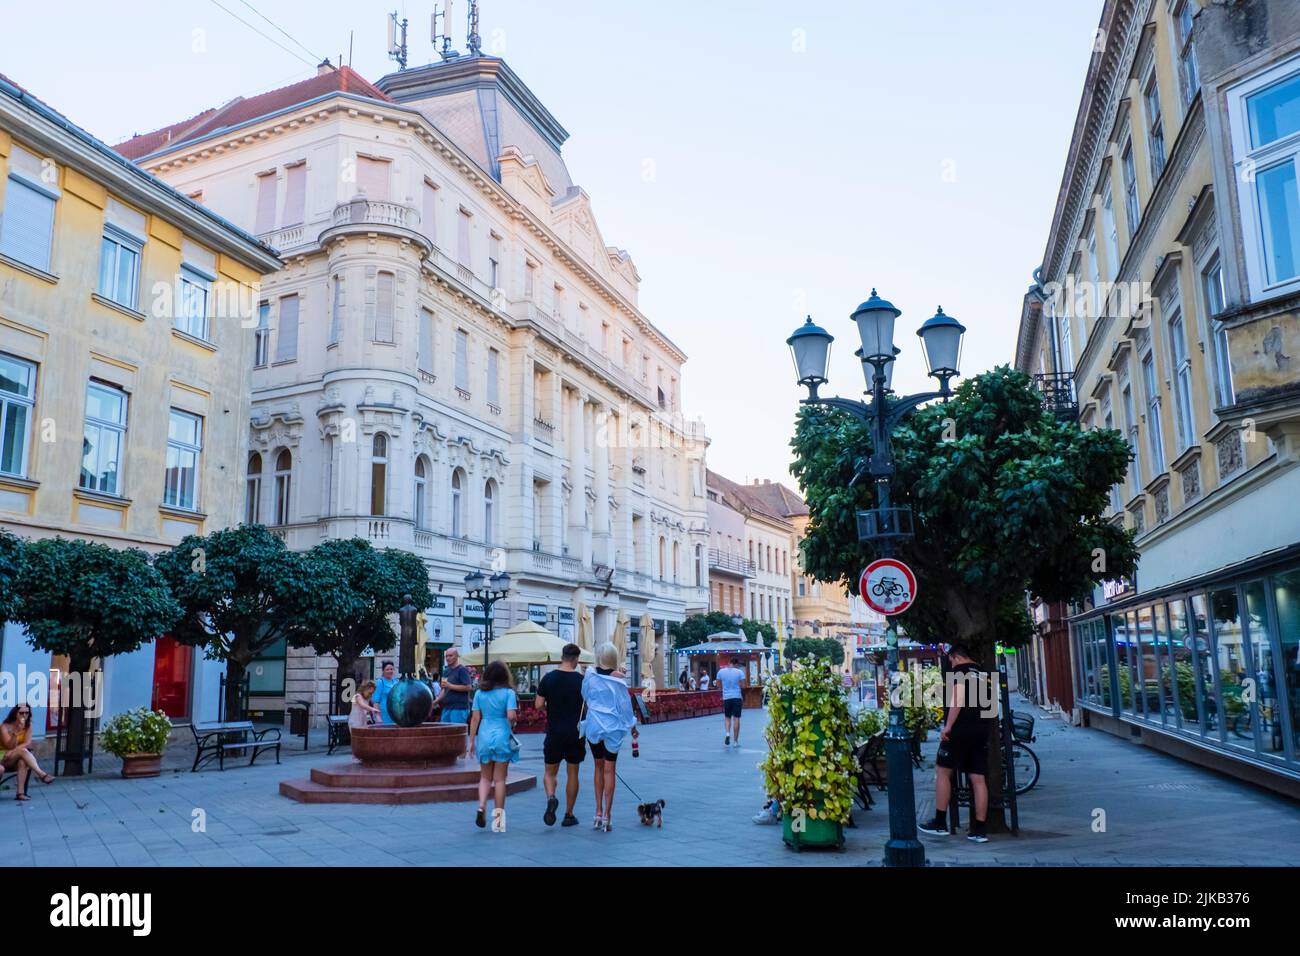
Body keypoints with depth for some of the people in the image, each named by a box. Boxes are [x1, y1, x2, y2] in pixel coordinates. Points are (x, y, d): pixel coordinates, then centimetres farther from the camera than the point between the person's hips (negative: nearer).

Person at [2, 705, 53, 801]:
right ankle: (42, 774, -45)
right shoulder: (5, 727, -11)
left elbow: (27, 743, -11)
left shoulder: (28, 726, 1)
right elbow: (10, 746, -20)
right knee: (22, 751, -34)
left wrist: (14, 750, -27)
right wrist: (16, 732, -33)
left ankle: (21, 792, -39)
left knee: (22, 762, -35)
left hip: (16, 758, 3)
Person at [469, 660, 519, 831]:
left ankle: (481, 807, -5)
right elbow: (511, 715, -18)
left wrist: (472, 741, 9)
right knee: (499, 779, 8)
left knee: (485, 777, 16)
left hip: (484, 737, 2)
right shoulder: (508, 692, -7)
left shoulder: (480, 693, 2)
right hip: (502, 737, -2)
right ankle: (498, 818, 11)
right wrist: (513, 723, 5)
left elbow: (475, 718, 2)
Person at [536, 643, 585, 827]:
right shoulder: (582, 680, -7)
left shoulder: (548, 678, -4)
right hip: (575, 733, 0)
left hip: (554, 732, 0)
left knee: (550, 772, 13)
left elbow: (539, 705, -3)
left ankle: (551, 797, -16)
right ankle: (569, 815, 15)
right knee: (572, 773, 11)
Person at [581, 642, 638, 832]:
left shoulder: (589, 676, -7)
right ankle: (606, 816, 3)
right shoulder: (617, 681, -11)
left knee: (599, 767, 16)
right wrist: (633, 727, 8)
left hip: (593, 726, 2)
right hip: (612, 728, -2)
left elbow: (584, 696, 6)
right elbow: (625, 706, -3)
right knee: (609, 770, 5)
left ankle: (599, 813, 15)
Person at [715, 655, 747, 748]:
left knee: (727, 717, 15)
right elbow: (742, 685, -9)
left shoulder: (721, 672, 2)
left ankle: (727, 733, -10)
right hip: (737, 697, -2)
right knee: (736, 719, 3)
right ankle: (735, 741, 7)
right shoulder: (740, 672, -5)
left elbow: (718, 684, 8)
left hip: (726, 697, 2)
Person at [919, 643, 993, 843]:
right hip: (981, 731, 7)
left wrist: (948, 726, -18)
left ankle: (940, 823, 4)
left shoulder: (958, 671, -6)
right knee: (979, 779, 6)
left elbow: (958, 698, -17)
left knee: (942, 772, 3)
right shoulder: (982, 674, 19)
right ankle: (979, 830, 6)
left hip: (960, 729, -7)